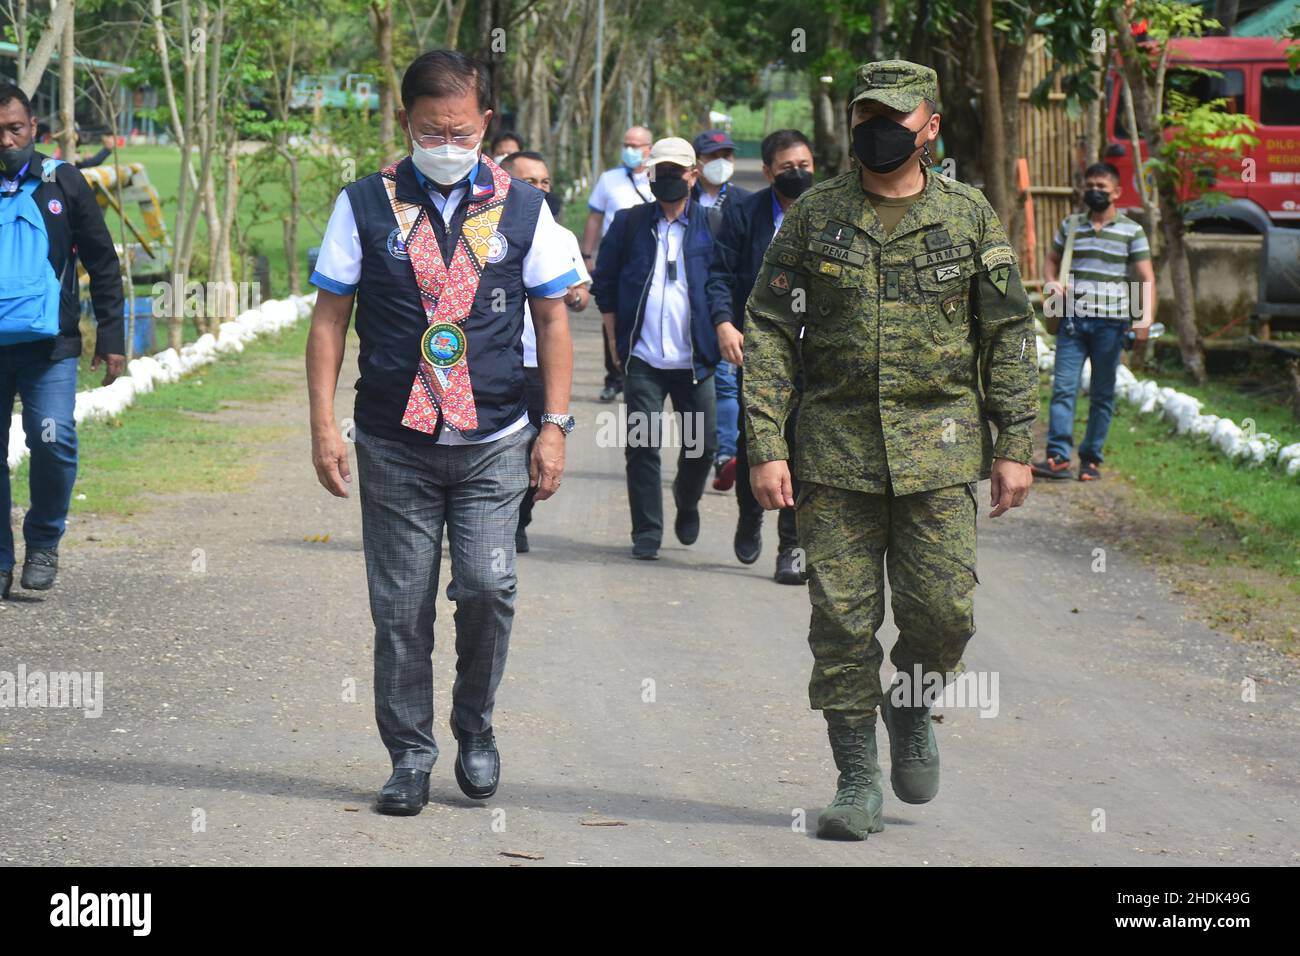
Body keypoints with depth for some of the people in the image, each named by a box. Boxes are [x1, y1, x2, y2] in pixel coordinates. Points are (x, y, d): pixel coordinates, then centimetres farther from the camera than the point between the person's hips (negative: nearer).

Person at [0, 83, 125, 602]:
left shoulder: (61, 183, 6)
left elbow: (102, 264, 11)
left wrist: (111, 336, 5)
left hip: (49, 345, -1)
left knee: (54, 439, -16)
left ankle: (44, 541, 5)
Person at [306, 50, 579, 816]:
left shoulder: (522, 207, 4)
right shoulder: (367, 205, 2)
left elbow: (553, 319, 9)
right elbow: (330, 317, 6)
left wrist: (556, 424, 3)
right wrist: (324, 423, -1)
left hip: (494, 443, 0)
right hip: (394, 444, 0)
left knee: (488, 586, -12)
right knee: (402, 609, 3)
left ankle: (475, 727, 12)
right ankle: (410, 756, 16)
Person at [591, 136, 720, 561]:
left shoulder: (709, 226, 4)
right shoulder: (629, 223, 6)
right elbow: (605, 282, 11)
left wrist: (722, 333, 1)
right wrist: (616, 341, 6)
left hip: (694, 360, 0)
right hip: (642, 360, 0)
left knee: (703, 444, 6)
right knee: (642, 446, -4)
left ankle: (687, 499, 35)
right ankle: (646, 533, 4)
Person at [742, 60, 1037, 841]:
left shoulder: (969, 219, 4)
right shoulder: (814, 217, 4)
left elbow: (1011, 336, 7)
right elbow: (769, 333, 3)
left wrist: (1016, 446, 0)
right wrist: (765, 446, -6)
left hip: (940, 452, 0)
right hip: (835, 449, 0)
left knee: (942, 610, -6)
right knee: (842, 621, -1)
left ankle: (912, 708, 26)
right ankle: (857, 782, 10)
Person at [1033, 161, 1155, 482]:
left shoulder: (1131, 231, 3)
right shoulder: (1070, 226, 12)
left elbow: (1146, 278, -2)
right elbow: (1052, 259, 24)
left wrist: (1146, 317, -16)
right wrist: (1051, 282, 0)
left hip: (1111, 322, -2)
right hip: (1072, 319, 2)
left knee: (1102, 395, 4)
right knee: (1063, 388, -8)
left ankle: (1091, 459, 11)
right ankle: (1058, 457, -11)